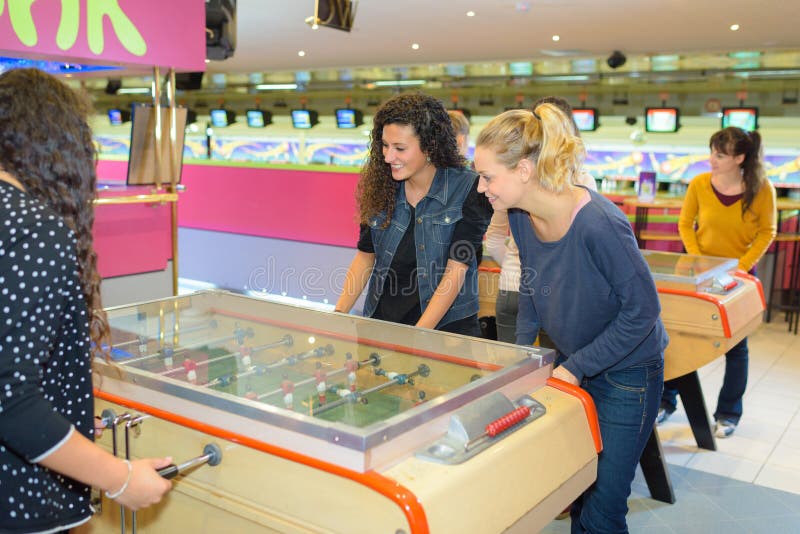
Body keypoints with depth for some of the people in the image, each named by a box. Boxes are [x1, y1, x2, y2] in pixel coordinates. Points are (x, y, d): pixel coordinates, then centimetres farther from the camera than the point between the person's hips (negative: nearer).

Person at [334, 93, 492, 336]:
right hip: (380, 319, 4)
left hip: (446, 325, -3)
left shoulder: (468, 189, -9)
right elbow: (365, 256, 9)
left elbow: (456, 270, -13)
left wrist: (417, 335, -21)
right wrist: (338, 314, -3)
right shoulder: (381, 185, 3)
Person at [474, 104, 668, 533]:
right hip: (570, 362, 7)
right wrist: (520, 352, -1)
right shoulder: (521, 216, -8)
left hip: (625, 372, -6)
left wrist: (577, 367, -21)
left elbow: (642, 309, -23)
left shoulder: (598, 224, -31)